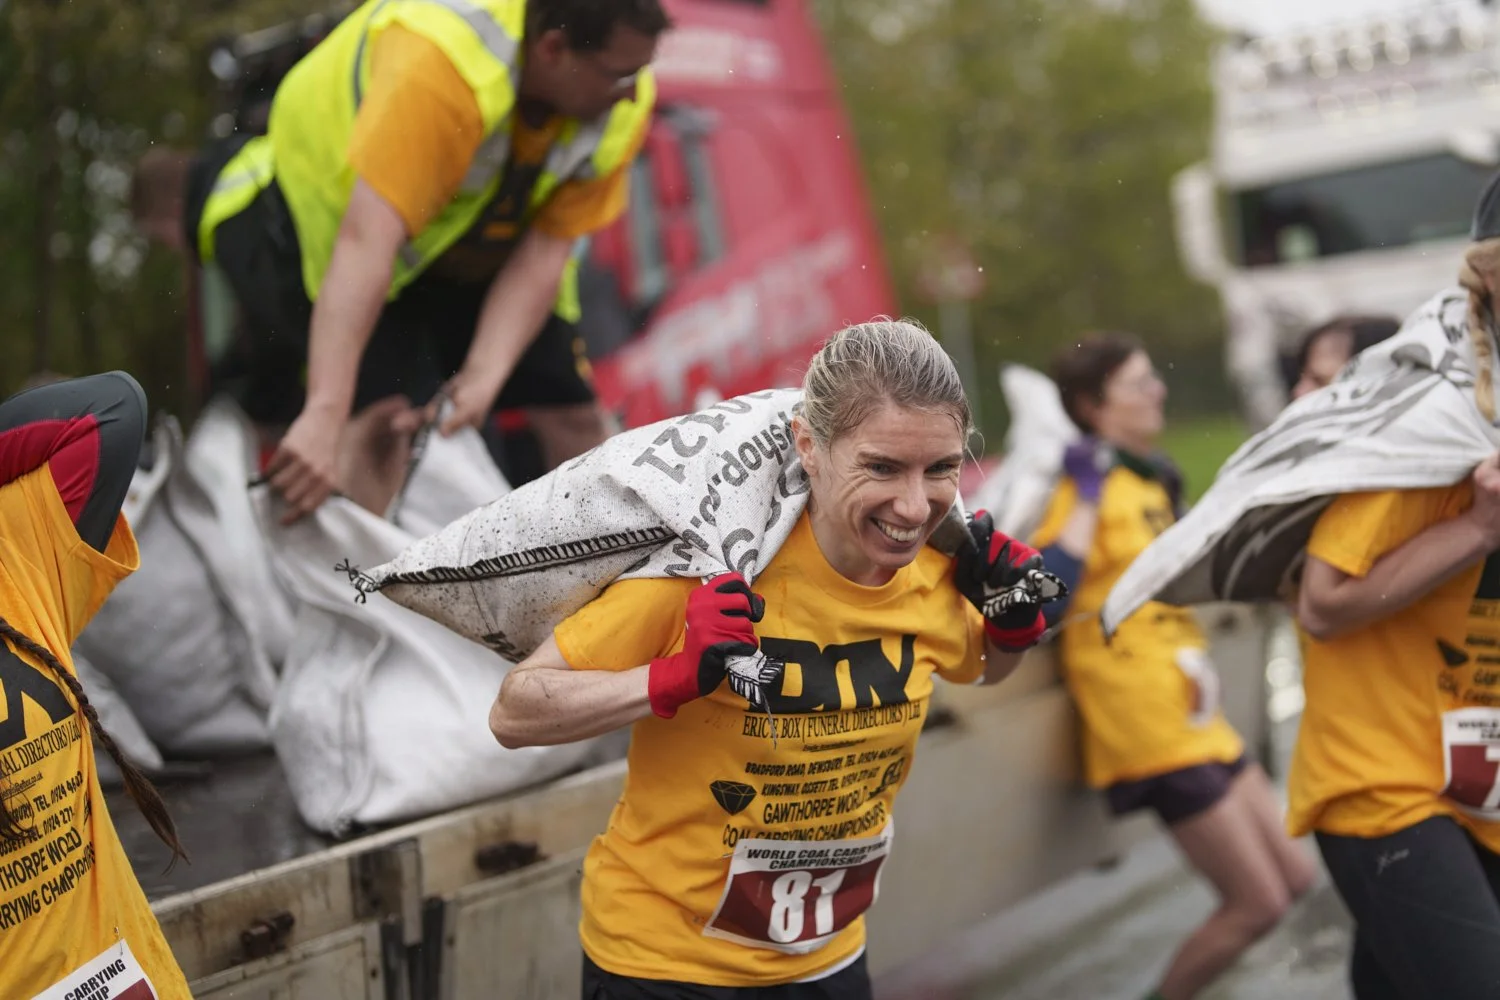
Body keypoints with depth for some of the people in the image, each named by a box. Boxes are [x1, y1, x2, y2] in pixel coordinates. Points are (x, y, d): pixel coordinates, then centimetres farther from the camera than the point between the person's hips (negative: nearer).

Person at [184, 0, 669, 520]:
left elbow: (545, 252, -19)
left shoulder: (624, 105, -22)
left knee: (573, 418, 2)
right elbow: (366, 242, -47)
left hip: (473, 251, 5)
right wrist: (325, 415, -53)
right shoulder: (440, 64, -40)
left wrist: (483, 376, -32)